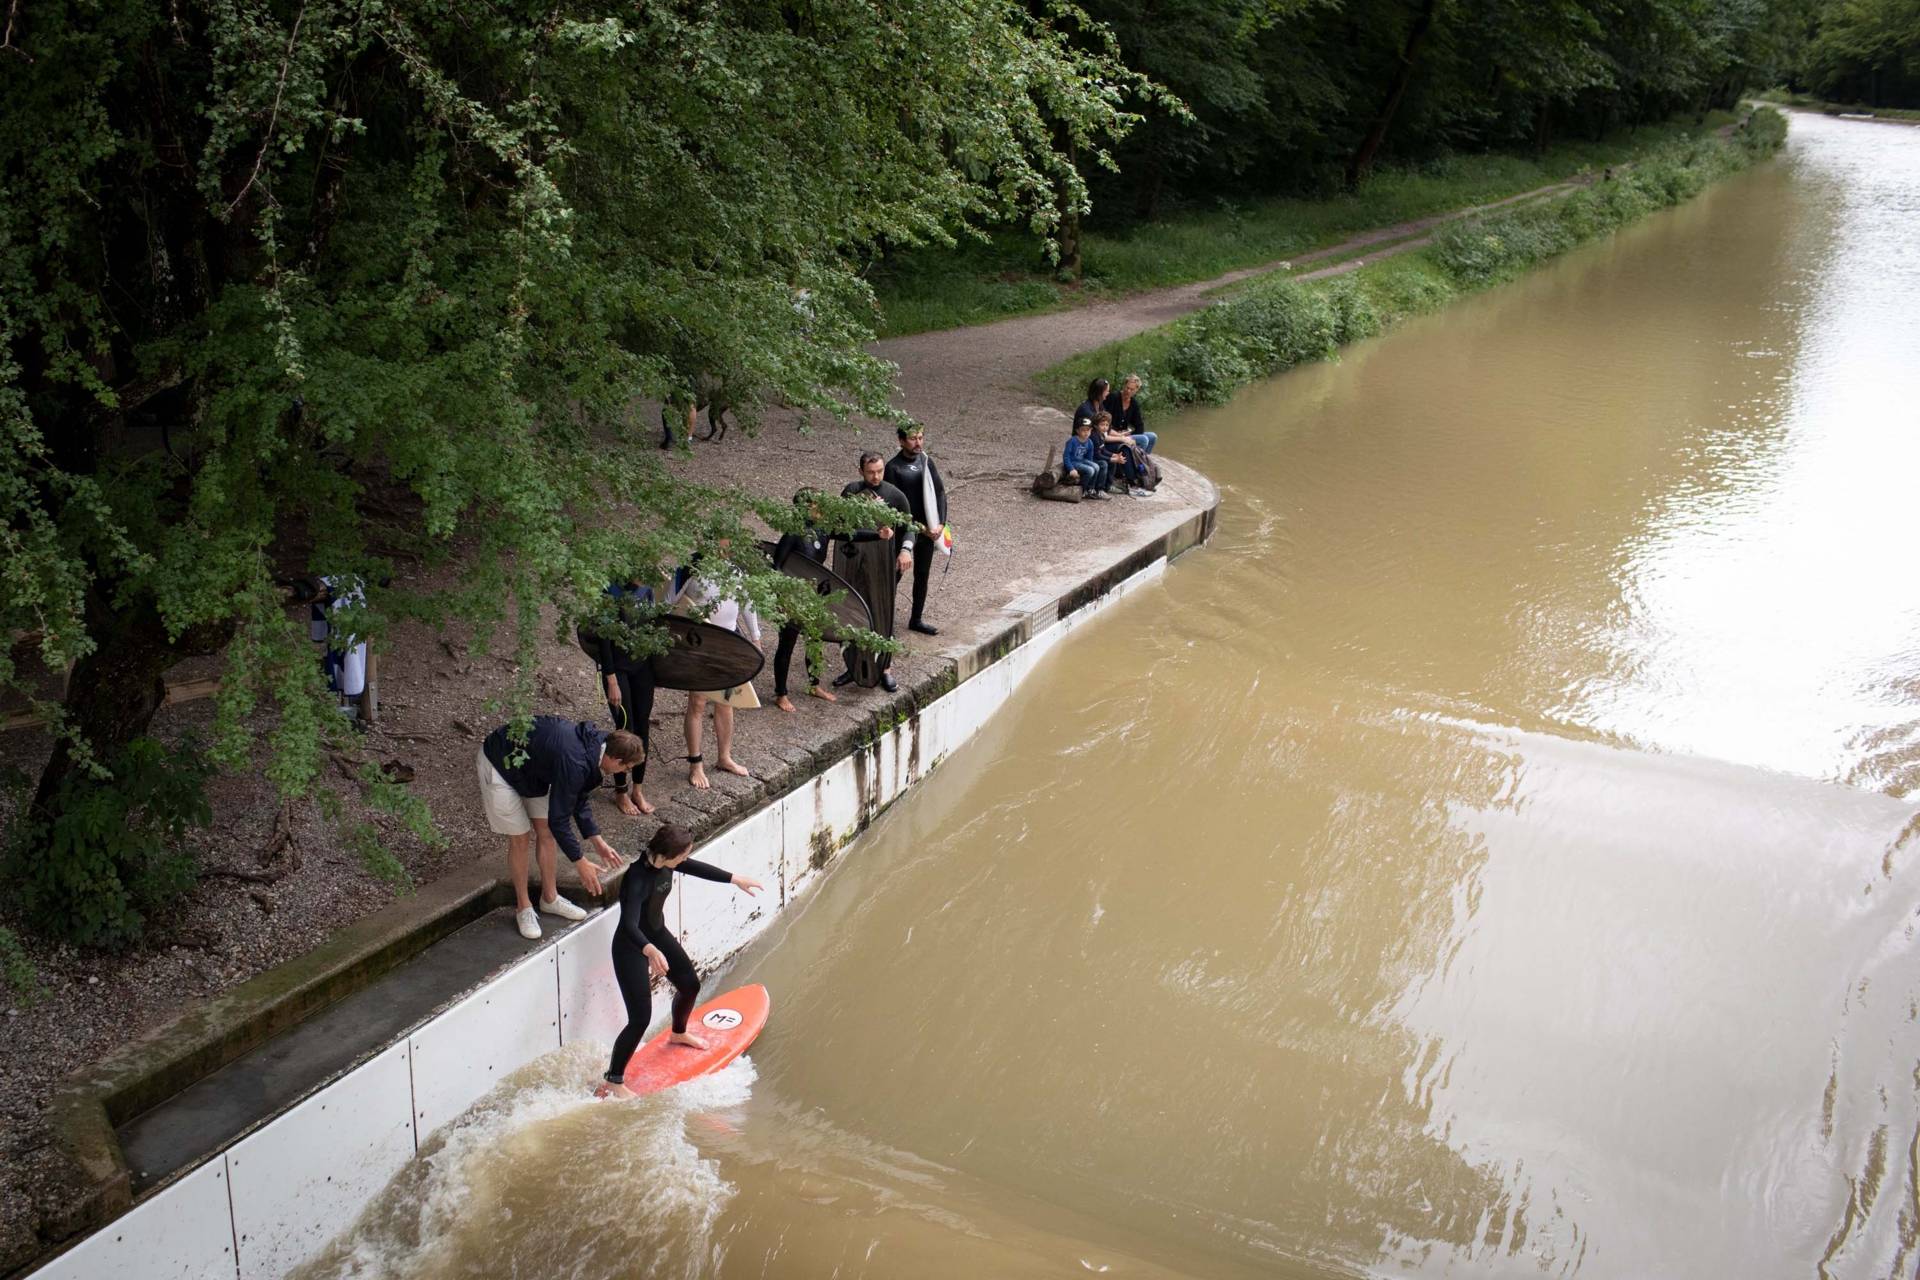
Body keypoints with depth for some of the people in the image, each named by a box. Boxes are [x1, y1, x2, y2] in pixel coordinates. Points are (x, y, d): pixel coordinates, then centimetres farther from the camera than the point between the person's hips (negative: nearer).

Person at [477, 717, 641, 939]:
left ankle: (550, 898, 24)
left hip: (531, 766, 9)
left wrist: (597, 842, 3)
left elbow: (578, 799, 4)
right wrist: (581, 863, -19)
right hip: (499, 766, -9)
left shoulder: (596, 743, -10)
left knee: (546, 832, 9)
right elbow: (559, 820, -28)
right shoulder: (574, 764, -37)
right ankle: (523, 907, 14)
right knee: (519, 838, -3)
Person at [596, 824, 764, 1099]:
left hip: (658, 936, 9)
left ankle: (678, 1034, 53)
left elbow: (697, 869, 8)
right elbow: (629, 925, -47)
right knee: (640, 1019, -9)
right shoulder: (638, 879, -36)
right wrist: (651, 952, -64)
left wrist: (736, 879, 17)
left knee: (690, 985, 23)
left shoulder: (666, 863, -12)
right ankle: (613, 1082, 6)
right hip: (632, 949, -9)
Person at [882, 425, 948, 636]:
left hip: (928, 530, 6)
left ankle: (917, 619, 27)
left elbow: (940, 492, 6)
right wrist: (919, 527, -15)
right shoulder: (894, 467, -12)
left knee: (922, 575, 14)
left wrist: (940, 524, -6)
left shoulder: (926, 461, 4)